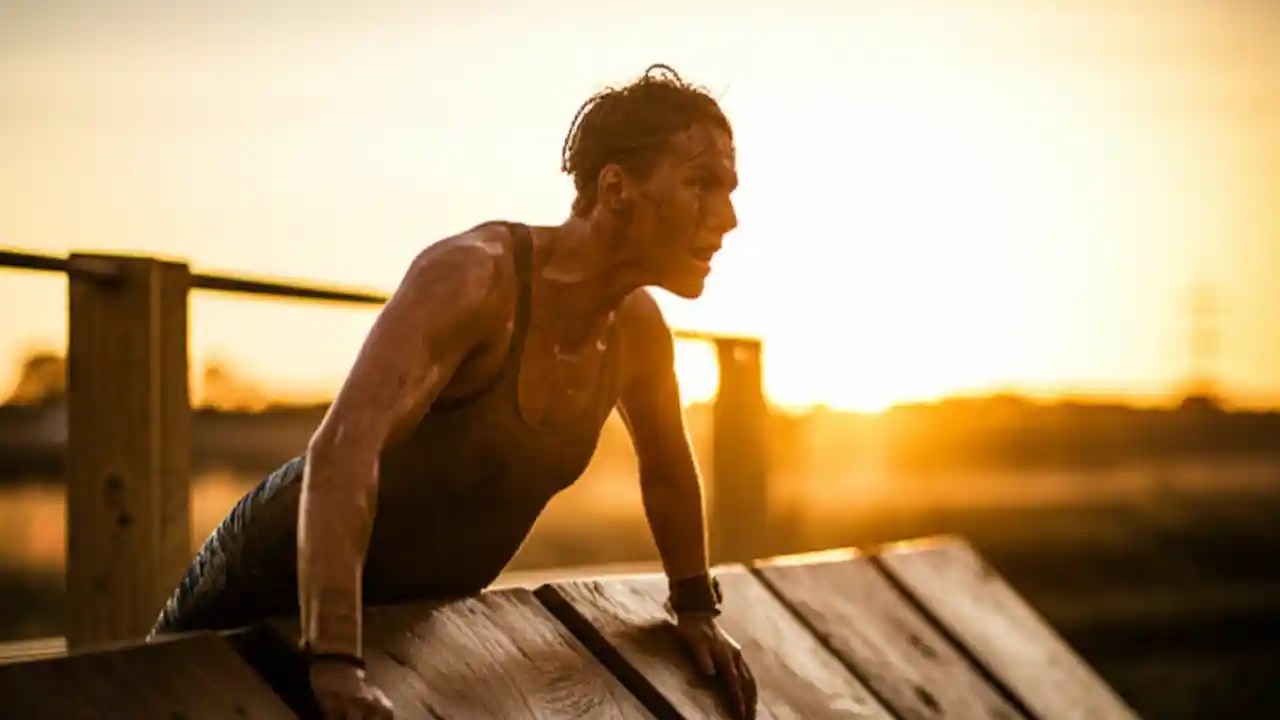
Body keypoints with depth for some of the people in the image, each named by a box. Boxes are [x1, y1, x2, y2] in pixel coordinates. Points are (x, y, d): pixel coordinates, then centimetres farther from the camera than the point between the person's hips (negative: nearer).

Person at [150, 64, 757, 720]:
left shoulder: (637, 329, -8)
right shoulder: (472, 275, -30)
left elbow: (668, 470, 14)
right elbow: (345, 446, -43)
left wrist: (696, 612, 20)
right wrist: (334, 660, -52)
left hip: (418, 610, 7)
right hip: (281, 583, -7)